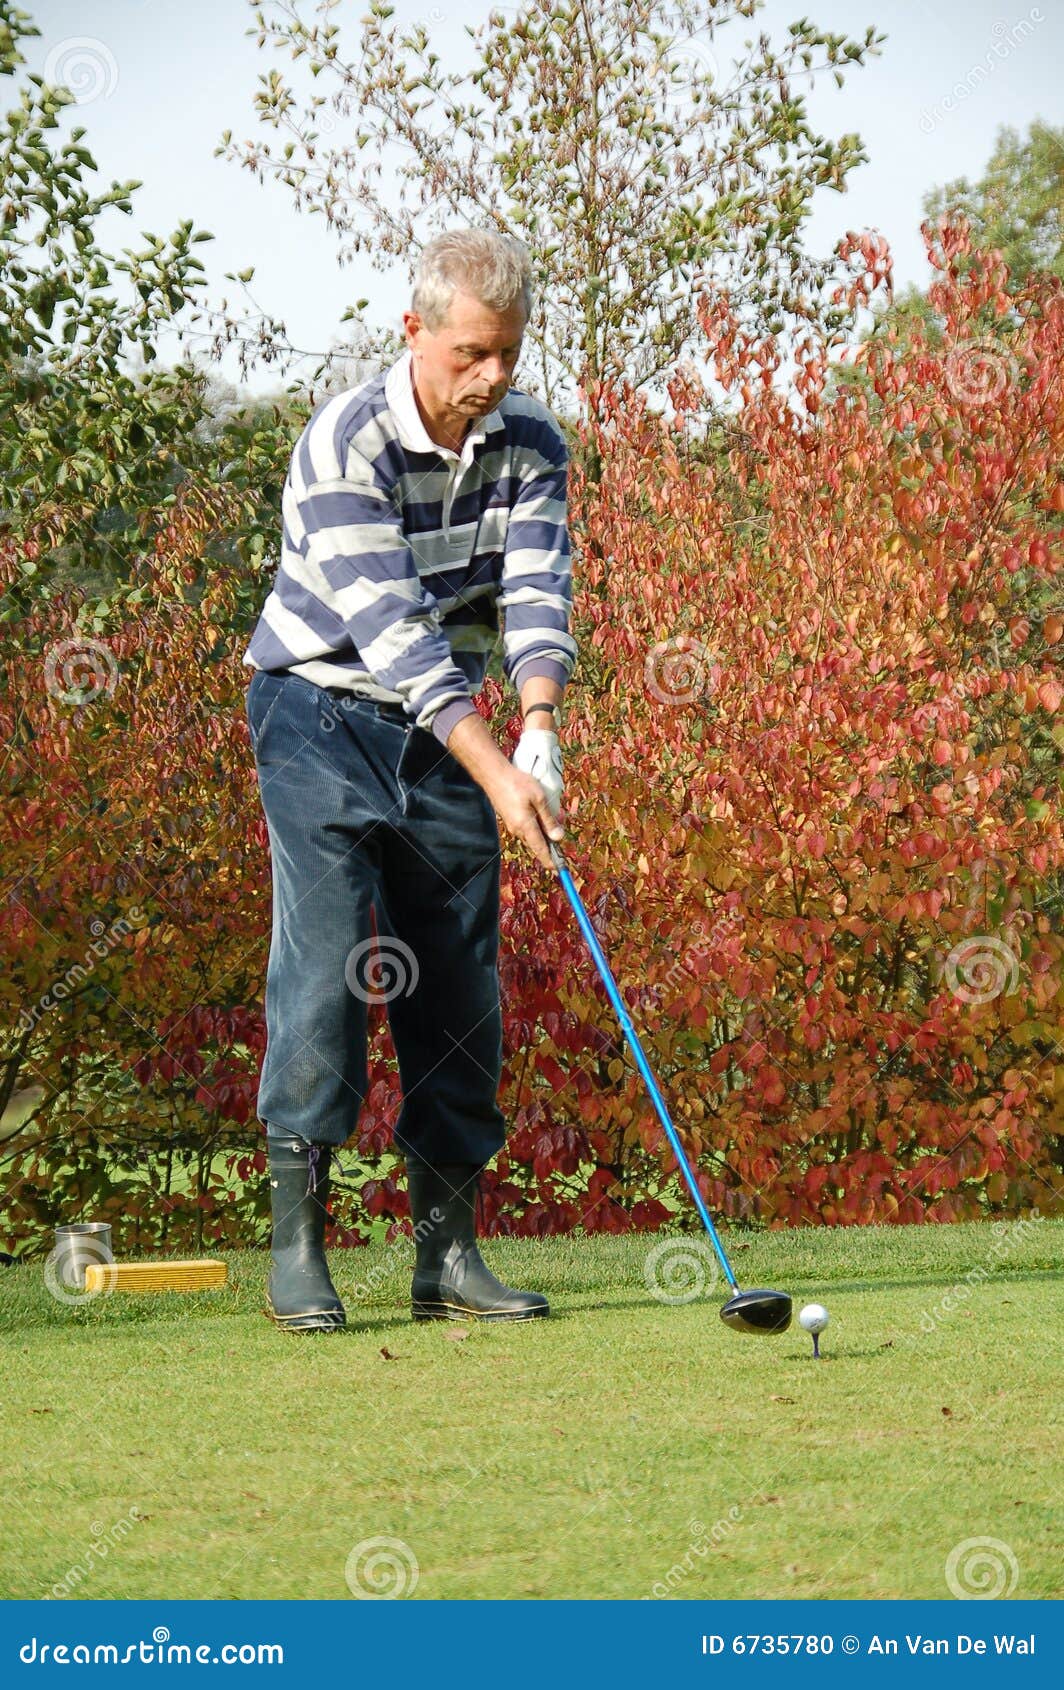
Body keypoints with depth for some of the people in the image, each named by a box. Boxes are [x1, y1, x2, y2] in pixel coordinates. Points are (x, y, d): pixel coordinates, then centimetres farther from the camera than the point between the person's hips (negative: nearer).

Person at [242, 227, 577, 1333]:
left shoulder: (530, 445, -3)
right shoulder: (346, 446, -21)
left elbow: (533, 588, -13)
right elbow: (390, 629, -26)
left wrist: (539, 722, -32)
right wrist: (494, 772, -32)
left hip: (448, 726, 5)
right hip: (321, 711, -5)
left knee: (460, 983, 2)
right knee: (327, 955, -16)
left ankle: (448, 1254, 7)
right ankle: (295, 1242, -13)